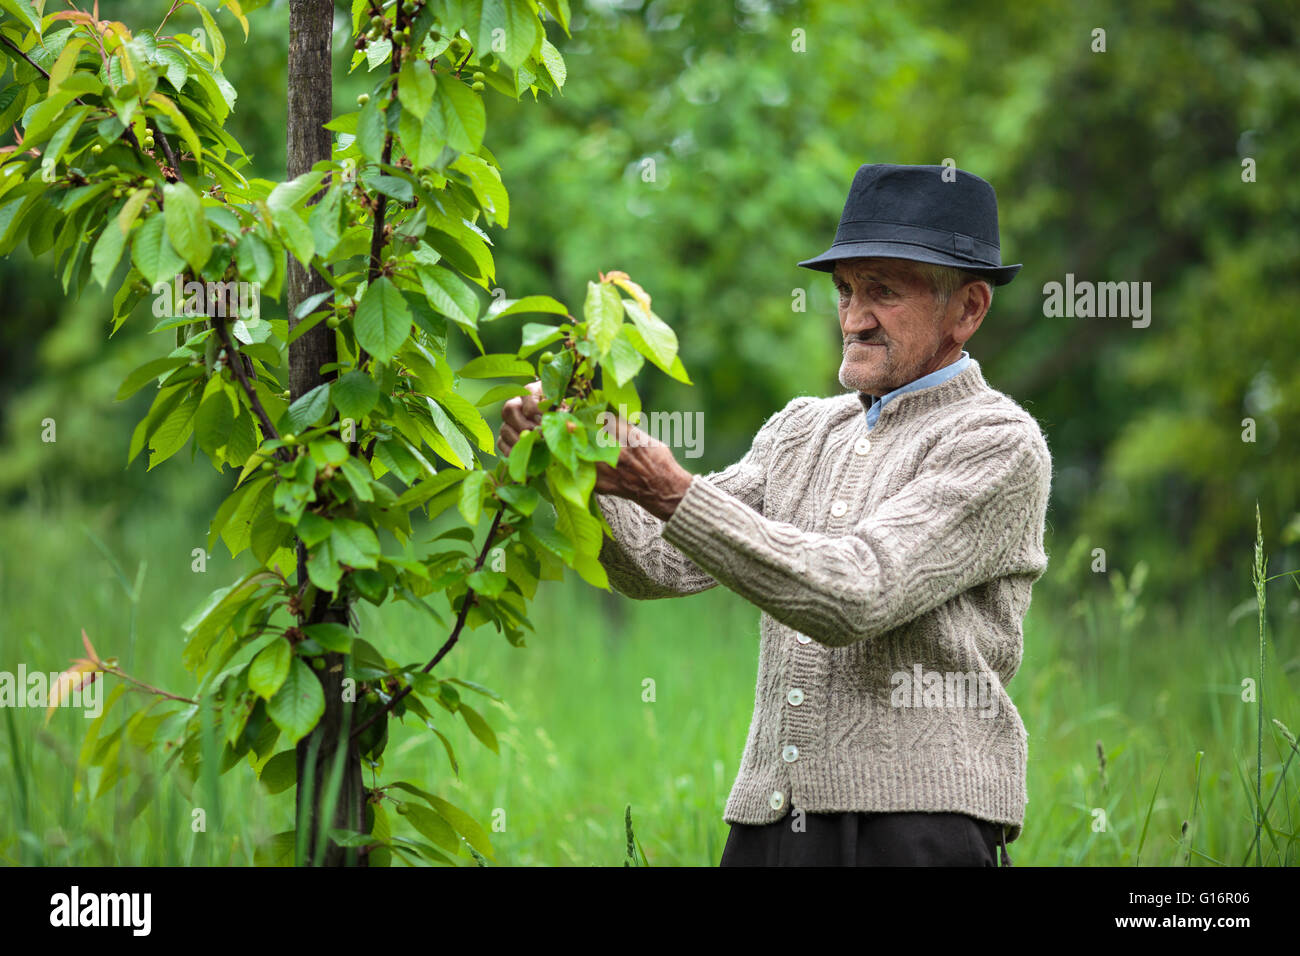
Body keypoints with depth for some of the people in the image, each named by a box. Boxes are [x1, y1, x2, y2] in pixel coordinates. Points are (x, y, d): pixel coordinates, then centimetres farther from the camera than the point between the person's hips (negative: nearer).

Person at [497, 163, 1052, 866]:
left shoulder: (999, 442, -5)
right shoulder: (803, 430, 18)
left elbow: (856, 596, -18)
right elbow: (661, 564, 11)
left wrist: (672, 493, -21)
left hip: (919, 819, -6)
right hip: (768, 813, 6)